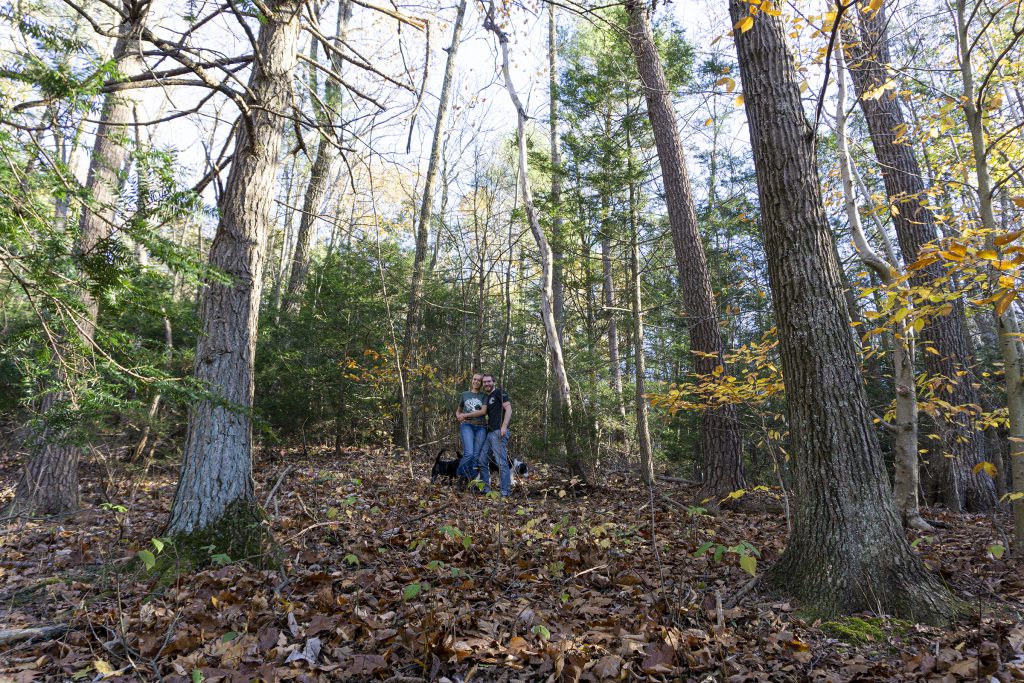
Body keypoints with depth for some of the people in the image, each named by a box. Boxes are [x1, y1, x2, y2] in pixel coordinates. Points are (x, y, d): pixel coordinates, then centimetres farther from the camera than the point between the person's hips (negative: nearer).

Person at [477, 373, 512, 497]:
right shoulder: (487, 398, 23)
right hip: (489, 432, 9)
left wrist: (504, 426, -21)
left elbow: (508, 408, -11)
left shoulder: (499, 392, -1)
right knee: (481, 460, 8)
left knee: (502, 462, -9)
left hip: (498, 432, -9)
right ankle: (485, 489, 17)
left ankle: (505, 492, -6)